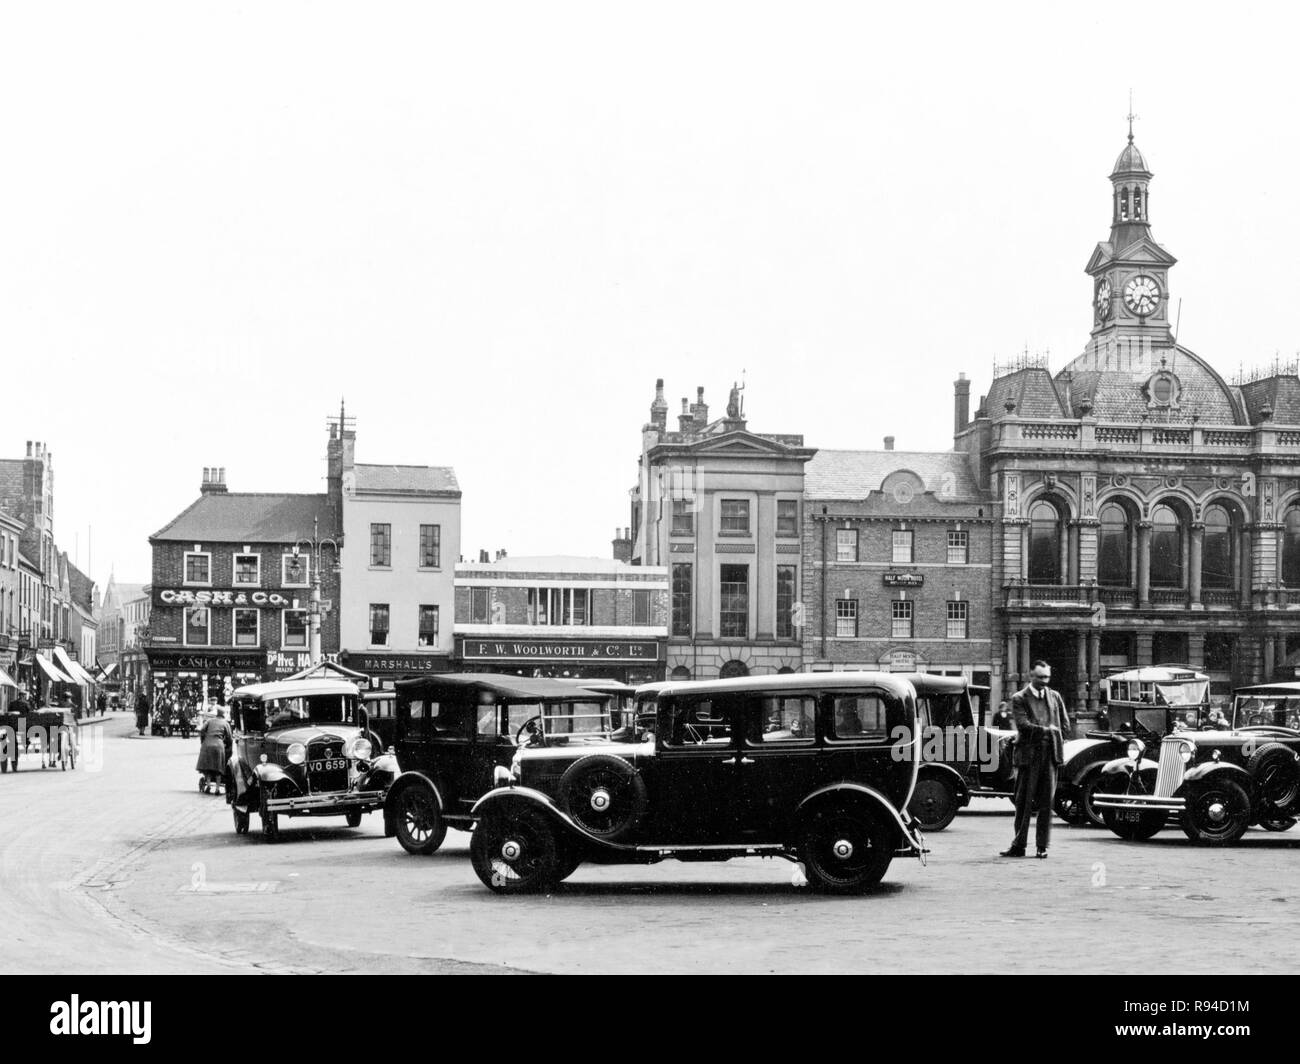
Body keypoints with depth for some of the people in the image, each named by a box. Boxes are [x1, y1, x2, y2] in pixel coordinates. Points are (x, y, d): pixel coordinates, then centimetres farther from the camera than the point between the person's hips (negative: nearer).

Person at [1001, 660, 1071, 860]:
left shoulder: (1055, 697, 15)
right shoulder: (1019, 699, 2)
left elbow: (1065, 725, 16)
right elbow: (1023, 725, -10)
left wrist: (1055, 742, 6)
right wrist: (1046, 730, -10)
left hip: (1050, 754, 3)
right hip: (1029, 755, -3)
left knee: (1046, 802, 1)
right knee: (1024, 802, -3)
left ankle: (1042, 846, 5)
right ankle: (1019, 845, 1)